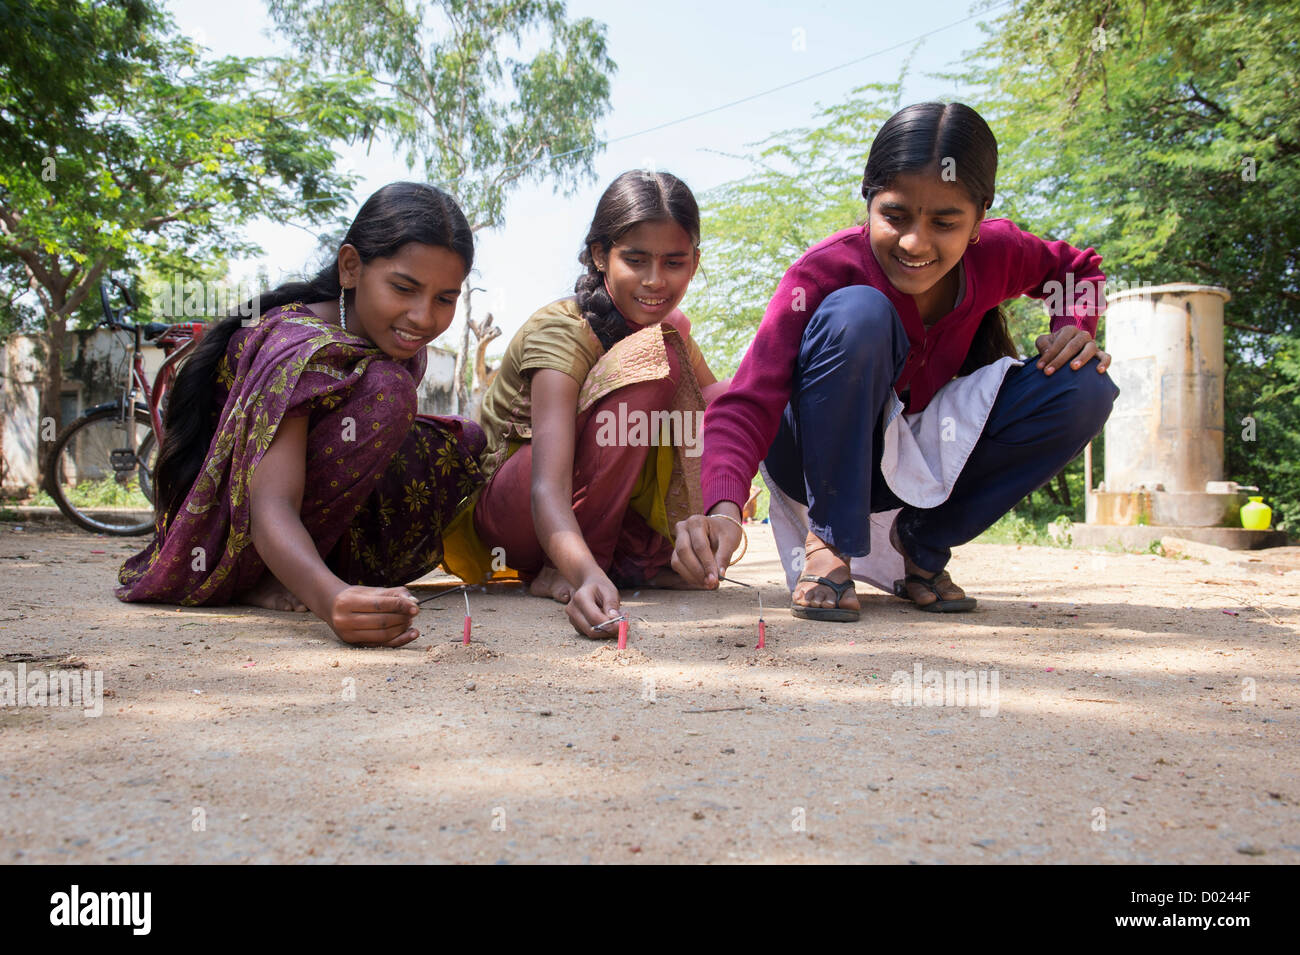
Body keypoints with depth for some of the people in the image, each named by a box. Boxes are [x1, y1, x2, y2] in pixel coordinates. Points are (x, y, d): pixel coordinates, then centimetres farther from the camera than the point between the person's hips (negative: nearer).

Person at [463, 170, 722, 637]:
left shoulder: (671, 329, 0)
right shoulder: (560, 331, -24)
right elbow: (547, 488, -36)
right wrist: (585, 574, -55)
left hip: (603, 507, 7)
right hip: (509, 514, -6)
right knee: (651, 356, -28)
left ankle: (638, 555, -10)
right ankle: (573, 567, -23)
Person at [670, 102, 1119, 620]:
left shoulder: (996, 255, -12)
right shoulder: (827, 270, -26)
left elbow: (1078, 268, 11)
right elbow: (747, 403, -36)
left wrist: (1074, 328, -12)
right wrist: (724, 508, -54)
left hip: (921, 456, 5)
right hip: (818, 457, -5)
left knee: (1085, 389, -15)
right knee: (858, 313, -34)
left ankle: (922, 543, 0)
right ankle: (828, 543, -19)